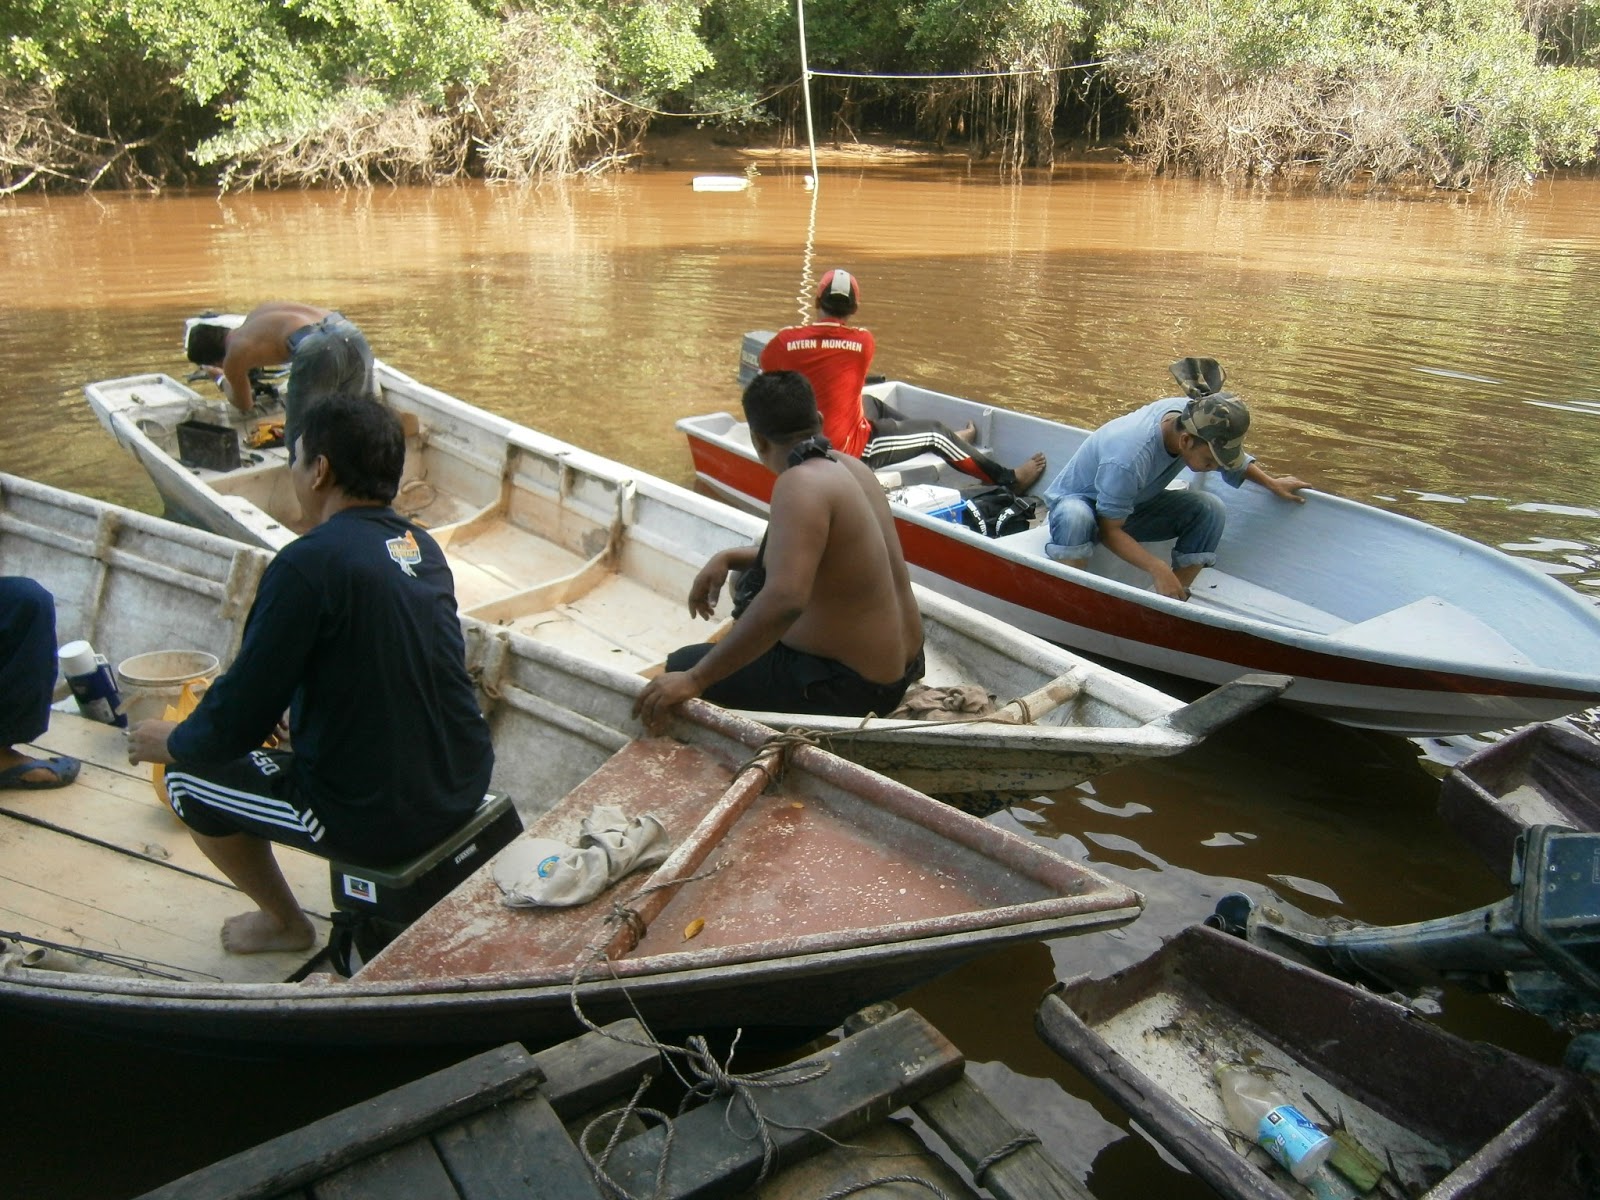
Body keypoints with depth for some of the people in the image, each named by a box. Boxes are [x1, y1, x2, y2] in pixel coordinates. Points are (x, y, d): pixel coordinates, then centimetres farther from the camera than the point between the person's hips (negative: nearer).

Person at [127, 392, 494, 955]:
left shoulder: (308, 563, -19)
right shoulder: (422, 547, 4)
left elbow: (237, 724, -15)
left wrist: (170, 742, 9)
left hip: (375, 821, -7)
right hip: (462, 790, 7)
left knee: (189, 779, 13)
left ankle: (286, 924, 29)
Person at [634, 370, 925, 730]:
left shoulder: (802, 484, -25)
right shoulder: (849, 465, 4)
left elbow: (785, 599, -37)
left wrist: (694, 679, -34)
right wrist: (729, 558, 8)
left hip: (850, 687, -9)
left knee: (680, 667, 1)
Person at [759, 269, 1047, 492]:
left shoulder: (785, 340, -9)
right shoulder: (863, 341, -12)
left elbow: (765, 365, 12)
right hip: (848, 449, -5)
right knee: (935, 430, 13)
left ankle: (948, 441, 49)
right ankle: (1009, 480, 29)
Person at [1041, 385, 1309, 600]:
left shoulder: (1193, 415, -18)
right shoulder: (1129, 458, -40)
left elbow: (1232, 456, 8)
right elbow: (1109, 530, -31)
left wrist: (1272, 483, 15)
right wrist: (1156, 569, -38)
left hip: (1134, 504, 7)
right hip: (1077, 500, -7)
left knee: (1211, 509, -15)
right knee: (1075, 518, -43)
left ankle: (1173, 604, -10)